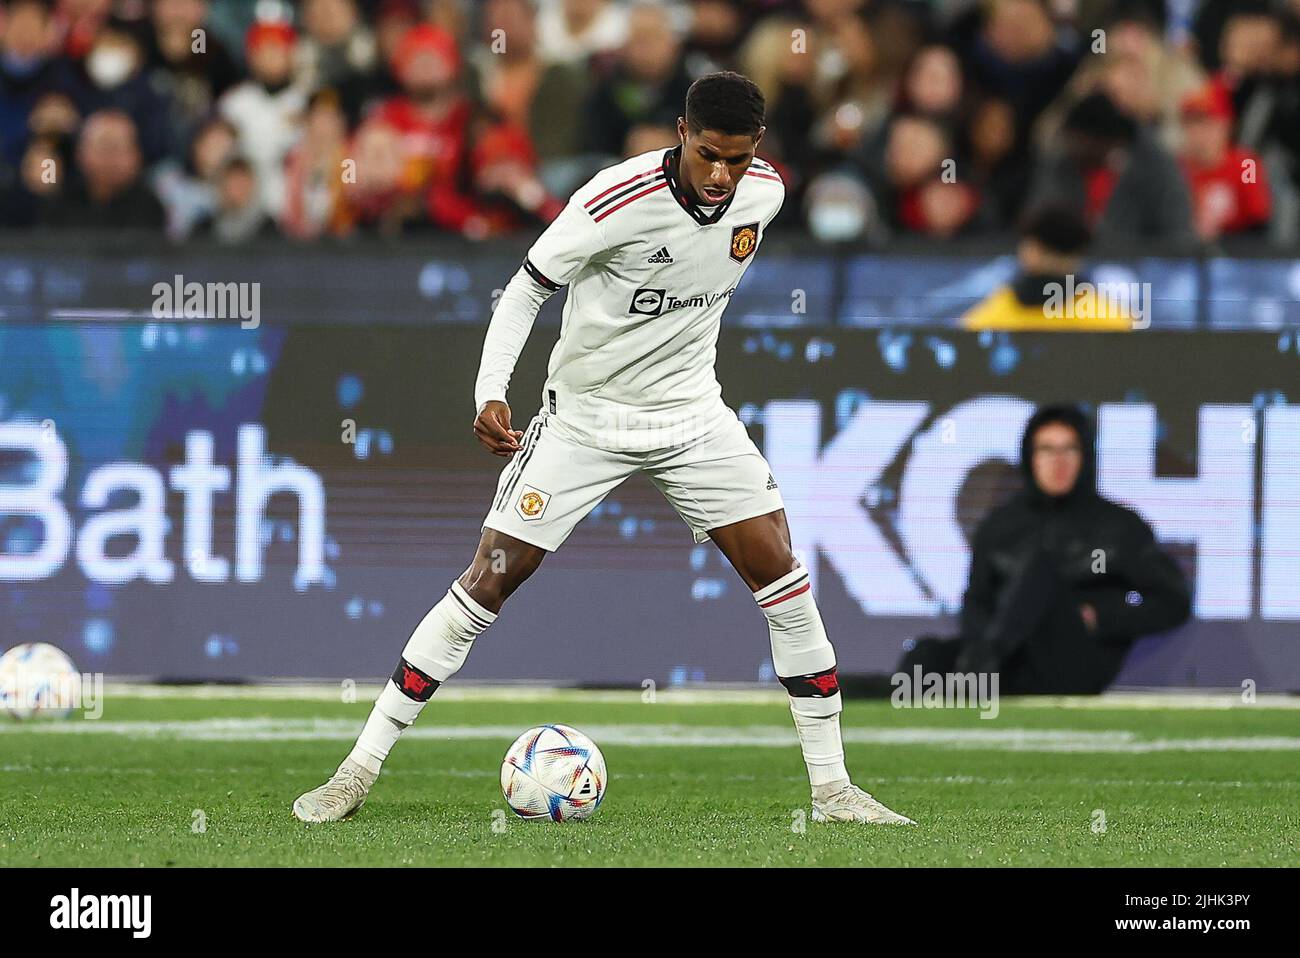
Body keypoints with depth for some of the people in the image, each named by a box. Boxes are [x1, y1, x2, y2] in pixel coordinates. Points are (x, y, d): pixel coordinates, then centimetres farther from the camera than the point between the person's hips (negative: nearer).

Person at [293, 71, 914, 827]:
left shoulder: (765, 194, -8)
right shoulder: (616, 202, -25)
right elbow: (528, 288, -14)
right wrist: (490, 391, -26)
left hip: (693, 415, 4)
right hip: (585, 416, -4)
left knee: (781, 575, -7)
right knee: (489, 582, -8)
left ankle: (832, 787, 2)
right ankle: (359, 771, -1)